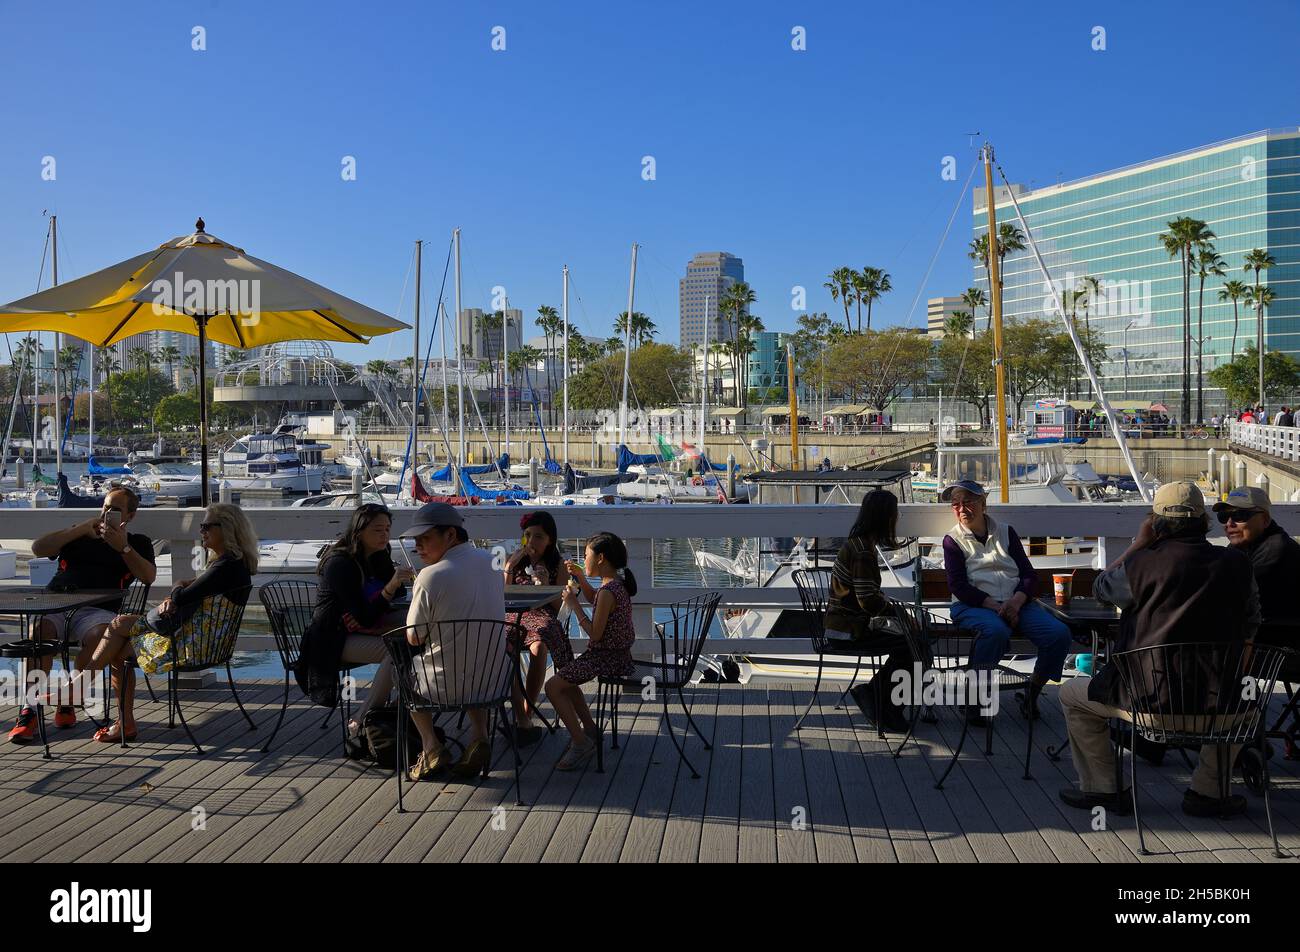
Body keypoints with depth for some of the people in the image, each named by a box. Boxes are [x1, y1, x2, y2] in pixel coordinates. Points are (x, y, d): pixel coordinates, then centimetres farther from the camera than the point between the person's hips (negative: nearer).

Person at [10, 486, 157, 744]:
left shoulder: (137, 542, 22)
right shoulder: (79, 535, 28)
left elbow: (148, 576, 3)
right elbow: (38, 549, 12)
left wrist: (123, 547, -8)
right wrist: (81, 529, 6)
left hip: (98, 610, -2)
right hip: (54, 604, 2)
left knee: (100, 635, -36)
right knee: (39, 629, -32)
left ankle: (67, 702, -17)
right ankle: (29, 712, -30)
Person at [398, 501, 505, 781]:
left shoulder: (431, 576, -19)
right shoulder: (490, 561, 1)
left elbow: (414, 638, -10)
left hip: (447, 686, -4)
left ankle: (432, 747, 15)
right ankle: (479, 736, 18)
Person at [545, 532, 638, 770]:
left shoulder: (608, 591, -24)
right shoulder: (617, 583, 6)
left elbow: (594, 634, -23)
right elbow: (594, 599, 27)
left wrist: (574, 604, -15)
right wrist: (581, 578, 12)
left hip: (606, 657, -10)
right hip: (617, 654, 10)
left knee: (553, 687, -11)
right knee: (565, 680, 24)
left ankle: (581, 743, -4)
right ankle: (589, 730, 30)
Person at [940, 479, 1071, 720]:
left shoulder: (1005, 533, 17)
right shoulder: (953, 540, 7)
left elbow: (1029, 575, 9)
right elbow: (958, 586, -5)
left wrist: (1016, 601, -13)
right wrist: (996, 607, -17)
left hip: (1015, 602, 4)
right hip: (974, 605, -4)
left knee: (1059, 633, -21)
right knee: (995, 631, -38)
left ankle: (1032, 694, -3)